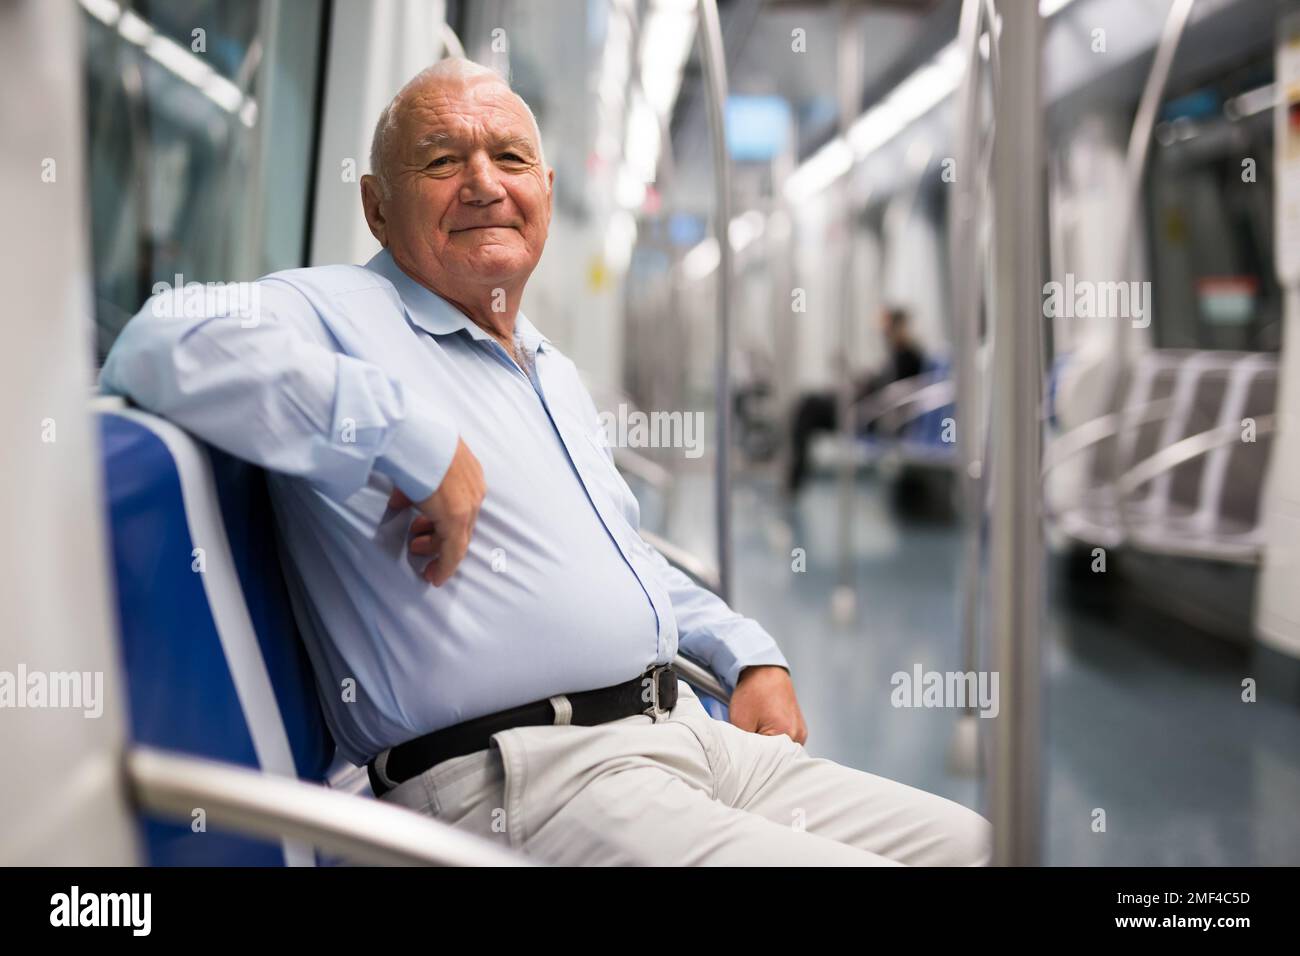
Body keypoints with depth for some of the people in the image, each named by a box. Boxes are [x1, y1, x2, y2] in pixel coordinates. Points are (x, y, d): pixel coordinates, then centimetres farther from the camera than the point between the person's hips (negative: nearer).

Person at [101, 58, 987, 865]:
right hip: (521, 784, -8)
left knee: (975, 839, 6)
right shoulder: (336, 312, -4)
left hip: (696, 734, 9)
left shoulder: (556, 371, 24)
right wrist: (411, 437, -24)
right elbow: (165, 349, -25)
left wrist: (749, 652, 21)